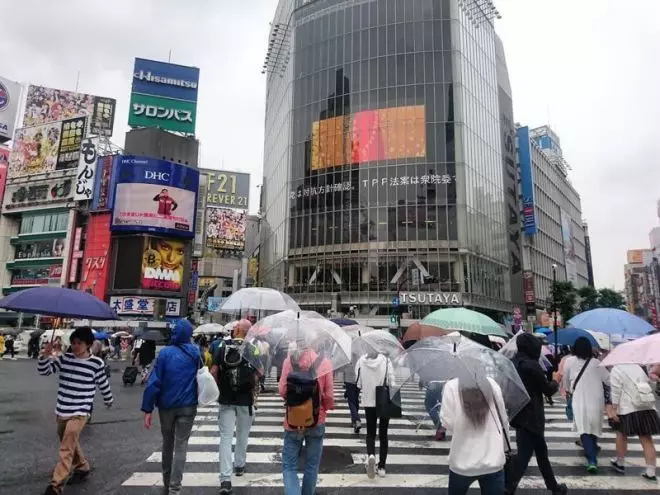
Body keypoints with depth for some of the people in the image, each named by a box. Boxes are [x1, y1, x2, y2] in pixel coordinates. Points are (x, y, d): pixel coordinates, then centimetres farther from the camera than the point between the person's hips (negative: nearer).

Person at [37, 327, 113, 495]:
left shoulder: (96, 363, -9)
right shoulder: (64, 358, 0)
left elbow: (104, 384, 4)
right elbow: (44, 371, 1)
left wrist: (109, 401, 18)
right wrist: (45, 355, -17)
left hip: (80, 412, -5)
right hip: (62, 410, 5)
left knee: (67, 448, -15)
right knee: (70, 443, 21)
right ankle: (82, 468, 43)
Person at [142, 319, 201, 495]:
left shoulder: (165, 353, -9)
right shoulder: (195, 352, -1)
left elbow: (154, 382, -12)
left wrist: (148, 409, -9)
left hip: (166, 405, 0)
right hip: (188, 406, 0)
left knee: (168, 443, 18)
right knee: (181, 446, 4)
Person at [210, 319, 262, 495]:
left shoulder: (222, 348, -5)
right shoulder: (252, 349, -6)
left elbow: (213, 372, -9)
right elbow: (259, 372, -5)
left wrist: (219, 387, 7)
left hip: (226, 399, 0)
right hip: (245, 399, 0)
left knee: (226, 437, 1)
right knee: (242, 434, 20)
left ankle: (225, 479, -5)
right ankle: (239, 465, 35)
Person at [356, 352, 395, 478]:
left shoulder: (361, 361, -12)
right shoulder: (385, 360, -14)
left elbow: (358, 383, -5)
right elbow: (391, 382, -10)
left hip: (368, 402, 0)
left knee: (370, 433, 16)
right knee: (383, 434, 15)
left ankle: (371, 455, -11)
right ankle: (381, 467, 18)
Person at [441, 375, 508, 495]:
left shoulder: (451, 387, -13)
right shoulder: (492, 385, -4)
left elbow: (449, 423, -9)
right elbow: (504, 422, 6)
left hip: (463, 463, -1)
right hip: (494, 462, 2)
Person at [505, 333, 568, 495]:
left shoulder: (513, 363, 5)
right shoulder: (532, 365, -19)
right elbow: (548, 390, -9)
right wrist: (556, 383, 13)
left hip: (518, 414, 9)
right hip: (530, 417, -9)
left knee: (541, 452, 22)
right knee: (524, 456, -4)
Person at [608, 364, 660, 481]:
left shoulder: (616, 370, -6)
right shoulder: (638, 367, 12)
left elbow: (616, 390, -12)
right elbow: (649, 384, 17)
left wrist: (614, 408, -10)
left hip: (628, 409, -5)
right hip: (647, 408, 5)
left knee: (622, 435, 14)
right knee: (647, 439, 7)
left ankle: (620, 463, 27)